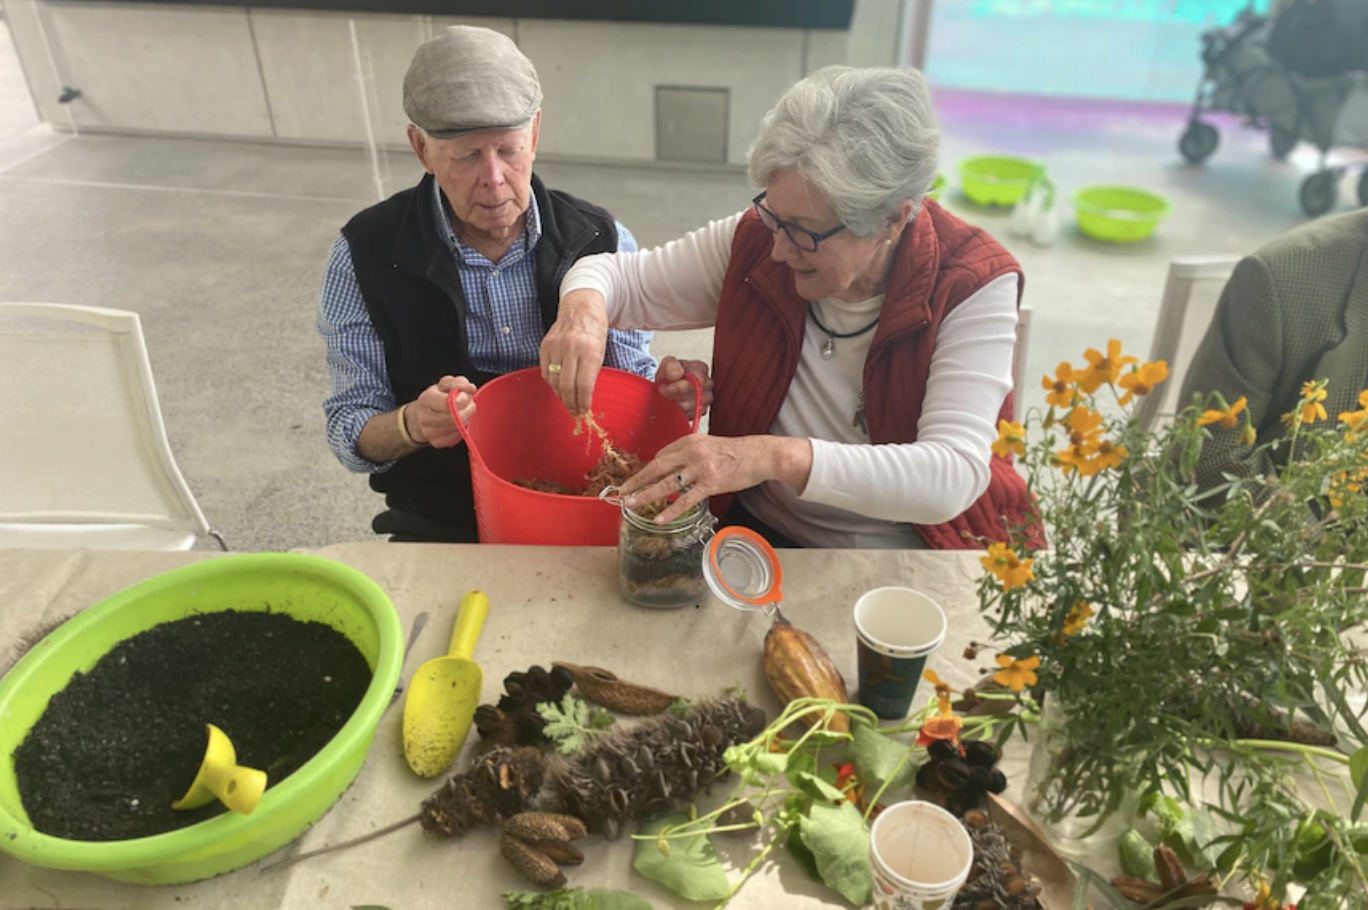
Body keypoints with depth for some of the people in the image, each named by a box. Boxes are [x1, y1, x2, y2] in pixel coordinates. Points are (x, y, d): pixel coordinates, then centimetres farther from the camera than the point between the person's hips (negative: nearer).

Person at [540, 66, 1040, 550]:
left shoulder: (973, 288, -17)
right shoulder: (758, 242, -7)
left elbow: (953, 478, -29)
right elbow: (619, 275, 3)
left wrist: (773, 458, -41)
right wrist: (583, 309, -23)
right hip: (759, 534, 2)